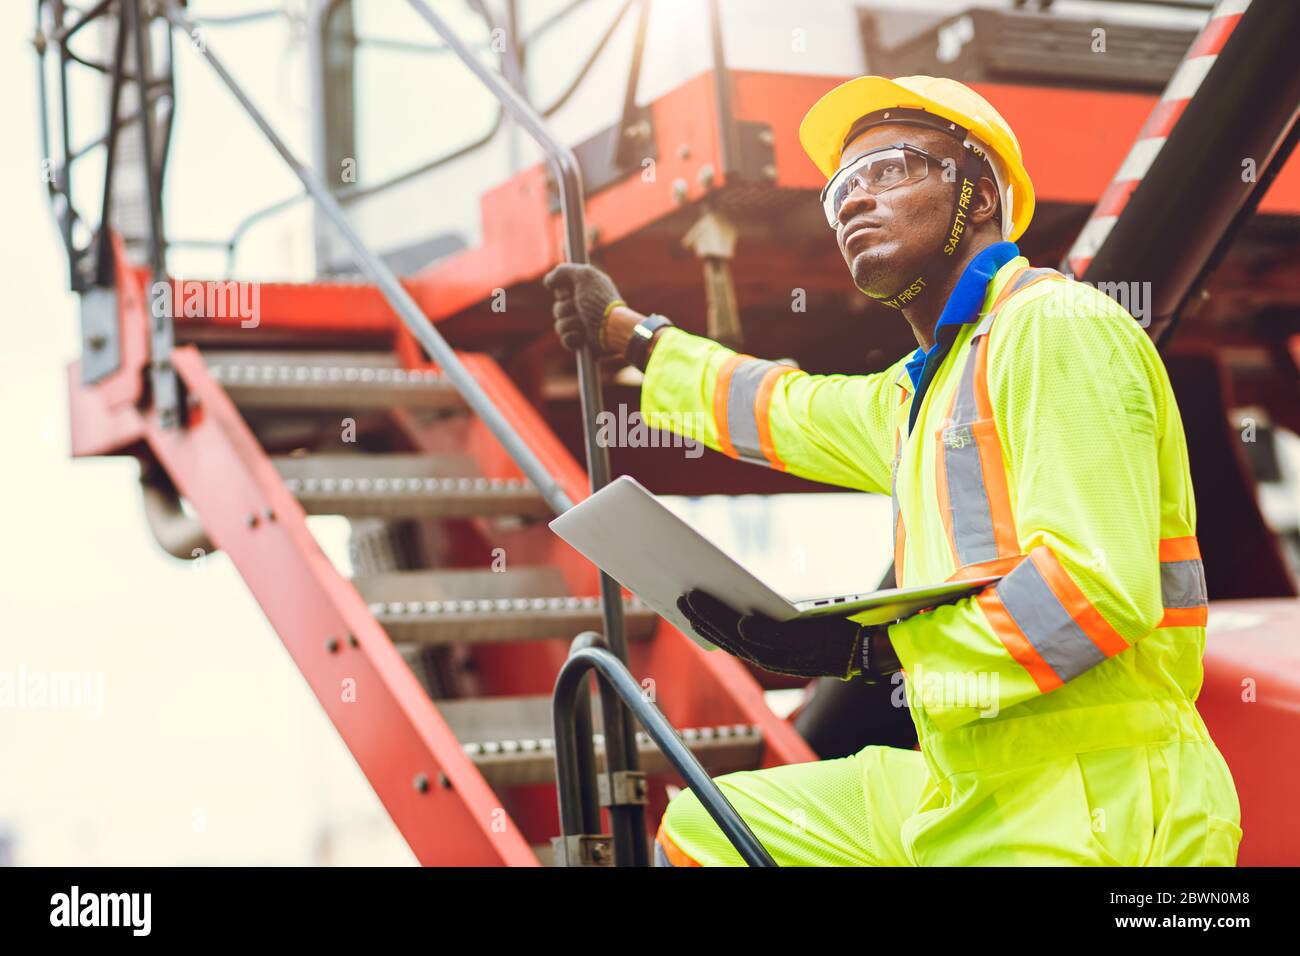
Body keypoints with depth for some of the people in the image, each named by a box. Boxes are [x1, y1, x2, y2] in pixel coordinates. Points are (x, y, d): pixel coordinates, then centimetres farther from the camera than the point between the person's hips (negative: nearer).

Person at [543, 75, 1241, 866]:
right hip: (970, 794, 9)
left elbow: (1101, 588, -22)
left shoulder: (1056, 326, -11)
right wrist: (631, 336, 47)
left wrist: (870, 645, -17)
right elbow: (788, 407, 38)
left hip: (1093, 819, -9)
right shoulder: (921, 392, 18)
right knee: (702, 832, 13)